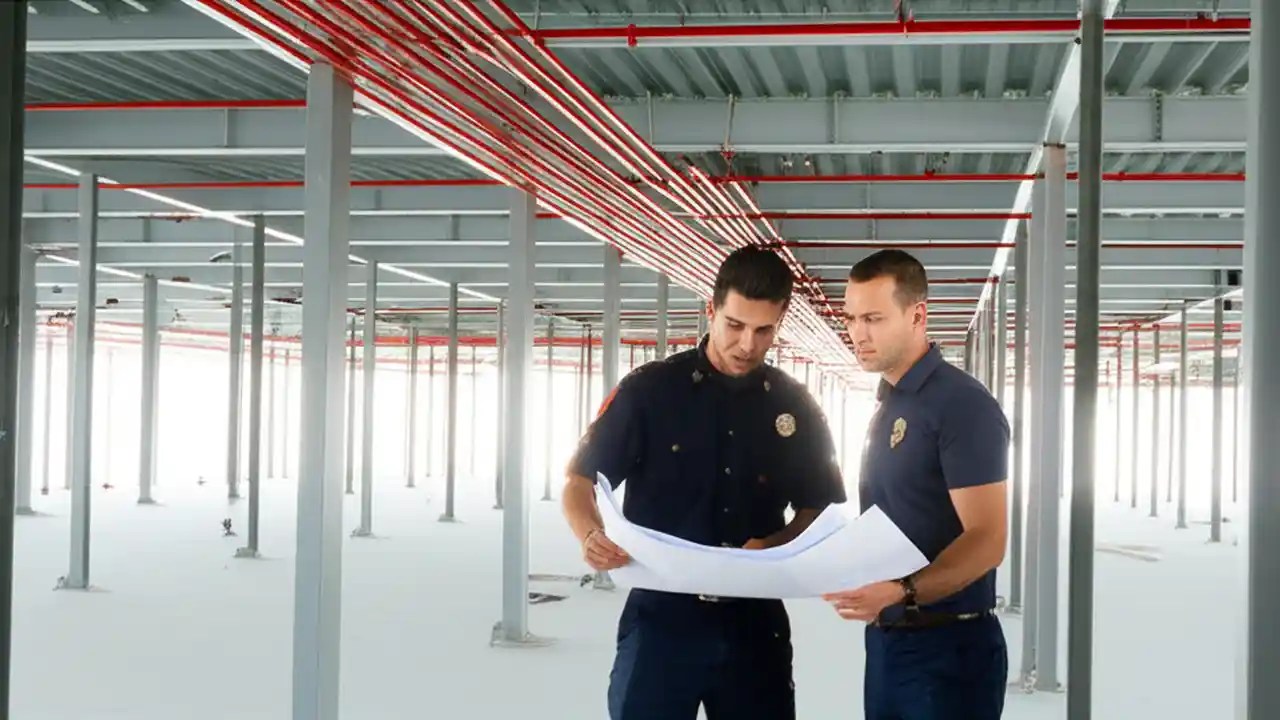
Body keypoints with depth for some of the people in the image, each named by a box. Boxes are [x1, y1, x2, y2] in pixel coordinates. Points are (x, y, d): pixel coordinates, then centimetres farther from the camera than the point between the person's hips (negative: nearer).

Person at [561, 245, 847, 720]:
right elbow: (580, 483, -1)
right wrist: (592, 536, -23)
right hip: (660, 615, -2)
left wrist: (773, 546, -11)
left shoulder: (795, 408, 4)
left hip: (754, 620, 3)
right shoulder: (648, 390, -4)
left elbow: (818, 510, 10)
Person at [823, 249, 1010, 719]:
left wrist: (903, 590, -33)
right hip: (886, 640, 8)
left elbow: (987, 541, -21)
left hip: (948, 647, -8)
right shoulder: (887, 405, 13)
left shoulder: (963, 404, -14)